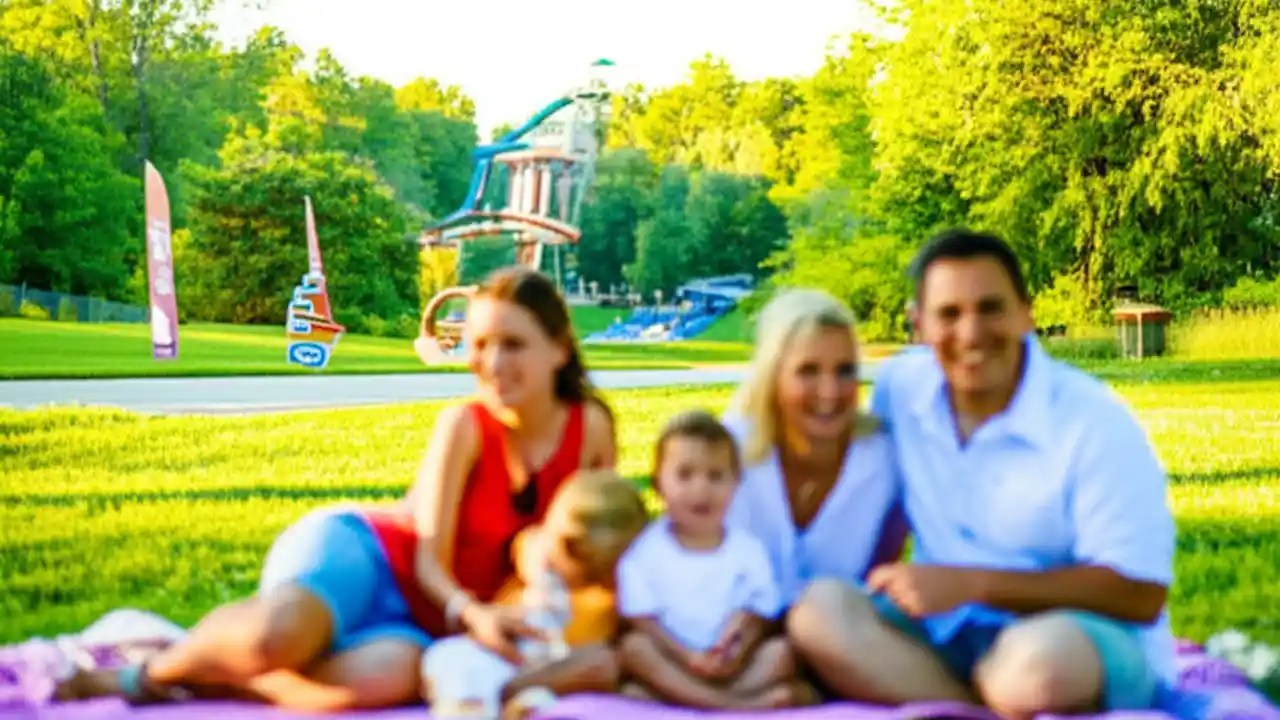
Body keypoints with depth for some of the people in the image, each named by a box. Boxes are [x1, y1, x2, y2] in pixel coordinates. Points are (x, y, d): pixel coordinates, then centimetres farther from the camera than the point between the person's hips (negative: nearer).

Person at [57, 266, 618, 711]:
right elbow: (429, 561, -15)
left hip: (419, 614, 3)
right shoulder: (464, 426, -13)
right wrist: (472, 613, -36)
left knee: (395, 674, -38)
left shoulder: (590, 429, -5)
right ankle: (153, 671, -7)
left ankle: (206, 681, -19)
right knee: (276, 636, -40)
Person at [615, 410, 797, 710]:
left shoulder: (749, 550, 5)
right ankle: (736, 703, -38)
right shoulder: (646, 552, -1)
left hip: (733, 668, 2)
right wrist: (689, 658, -22)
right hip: (675, 664, -2)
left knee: (783, 650, -21)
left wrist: (735, 653, -21)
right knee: (634, 647, -29)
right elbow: (642, 621, -7)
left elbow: (758, 618, 2)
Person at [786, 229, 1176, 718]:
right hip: (947, 631, 5)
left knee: (1047, 655, -40)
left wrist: (973, 584, -20)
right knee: (820, 611, -23)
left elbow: (1140, 594, -17)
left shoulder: (1095, 423, -16)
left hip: (1093, 638, -5)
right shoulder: (900, 387, -1)